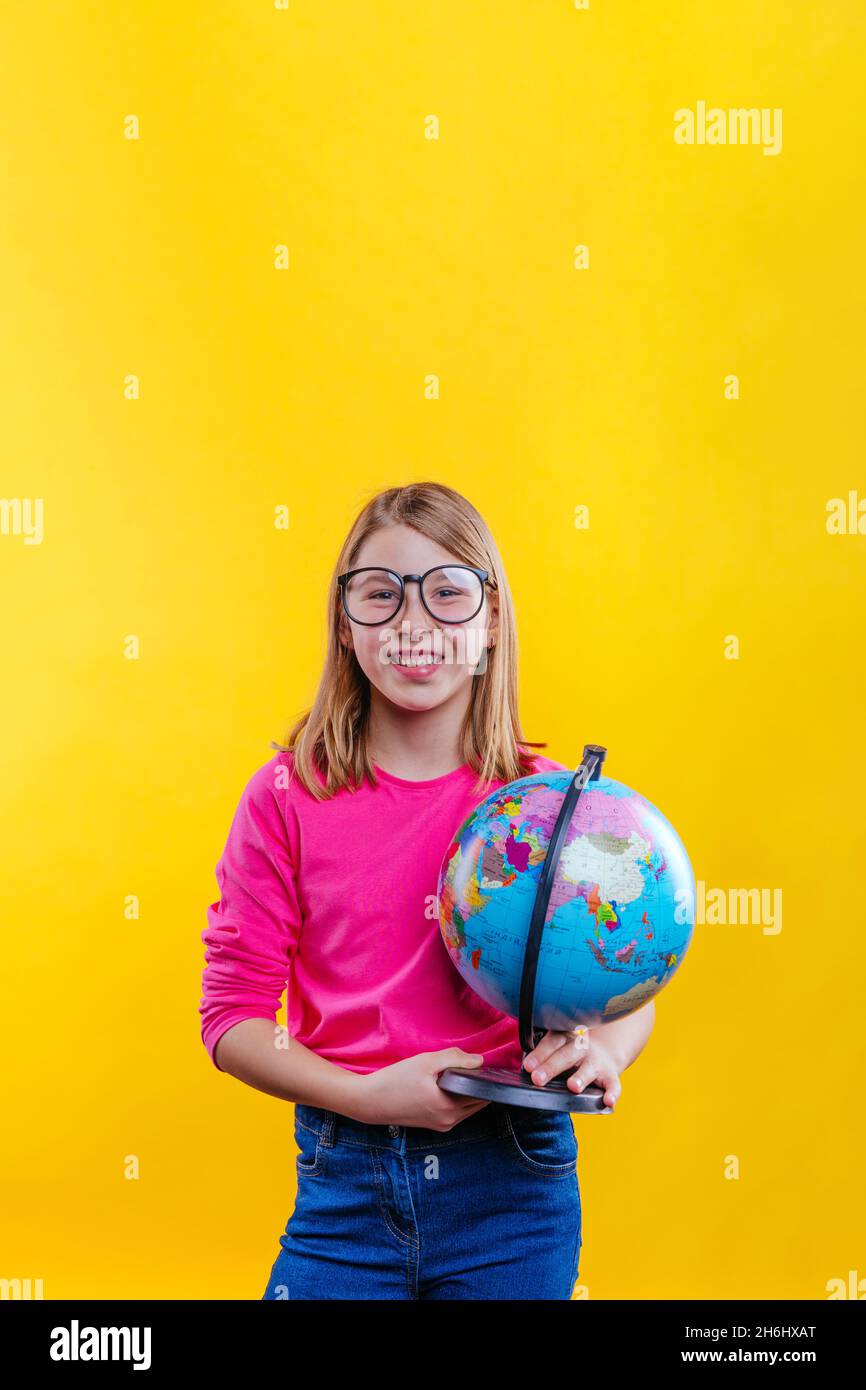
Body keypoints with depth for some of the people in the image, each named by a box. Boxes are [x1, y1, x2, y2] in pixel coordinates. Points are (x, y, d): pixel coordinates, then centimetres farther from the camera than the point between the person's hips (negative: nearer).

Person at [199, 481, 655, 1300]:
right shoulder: (286, 797, -4)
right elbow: (232, 1015, -4)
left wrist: (606, 1051, -16)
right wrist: (367, 1094, -17)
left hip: (512, 1180, 1)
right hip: (345, 1184, 0)